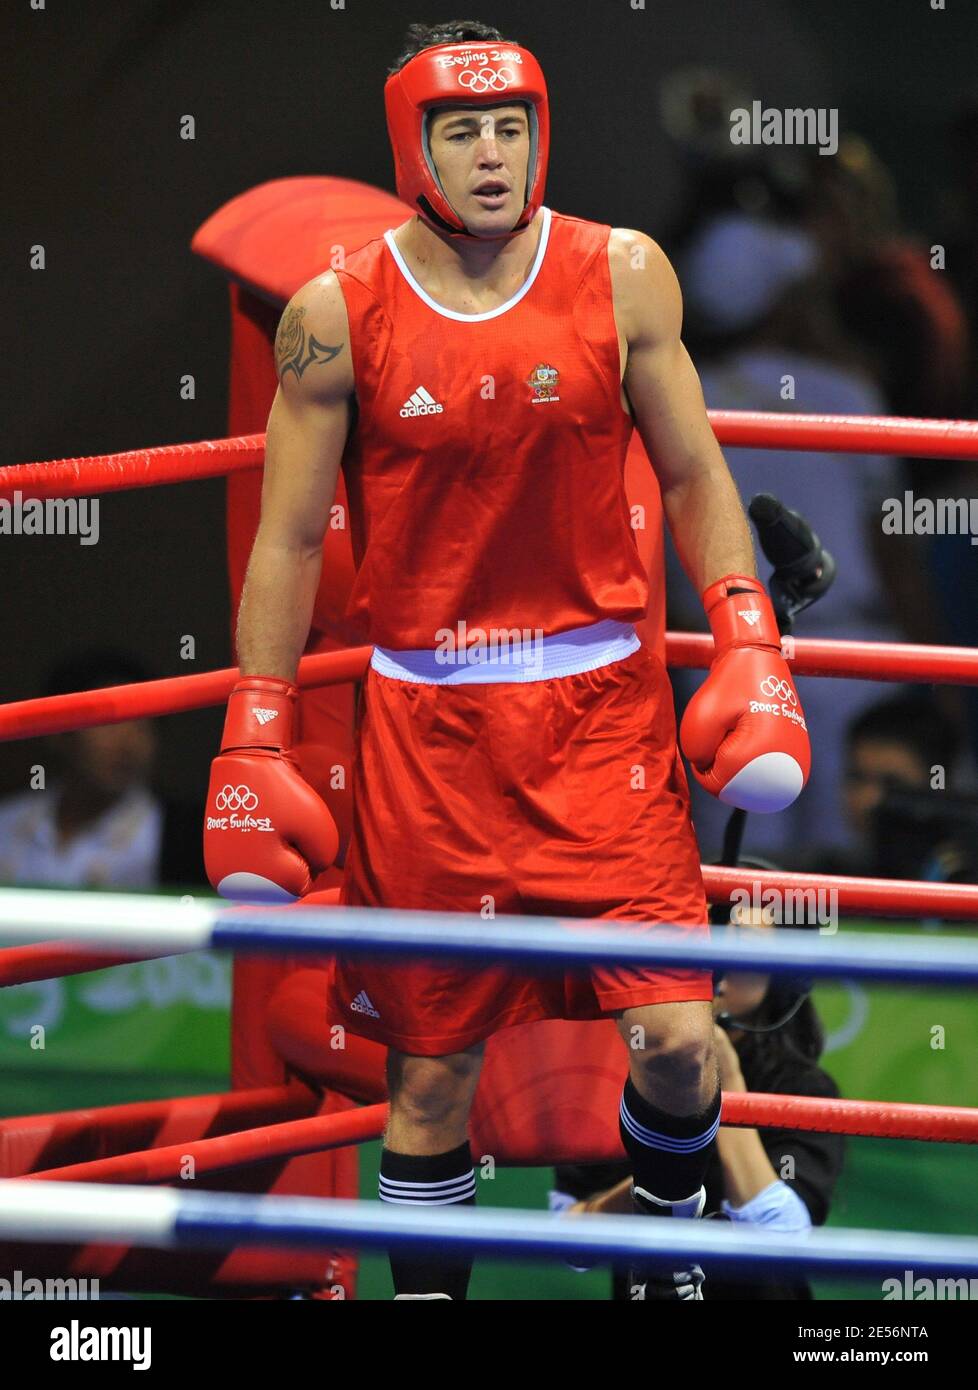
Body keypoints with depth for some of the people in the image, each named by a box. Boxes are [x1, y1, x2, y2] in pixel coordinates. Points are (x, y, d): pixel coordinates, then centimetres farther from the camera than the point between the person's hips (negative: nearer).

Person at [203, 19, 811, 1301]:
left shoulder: (623, 278, -1)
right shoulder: (336, 316, -4)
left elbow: (693, 475, 8)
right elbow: (288, 539, 2)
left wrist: (750, 654, -2)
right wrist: (252, 749, -1)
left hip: (603, 699, 1)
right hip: (426, 719, -1)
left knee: (674, 1035, -6)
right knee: (434, 1056, 4)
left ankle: (668, 1240, 23)